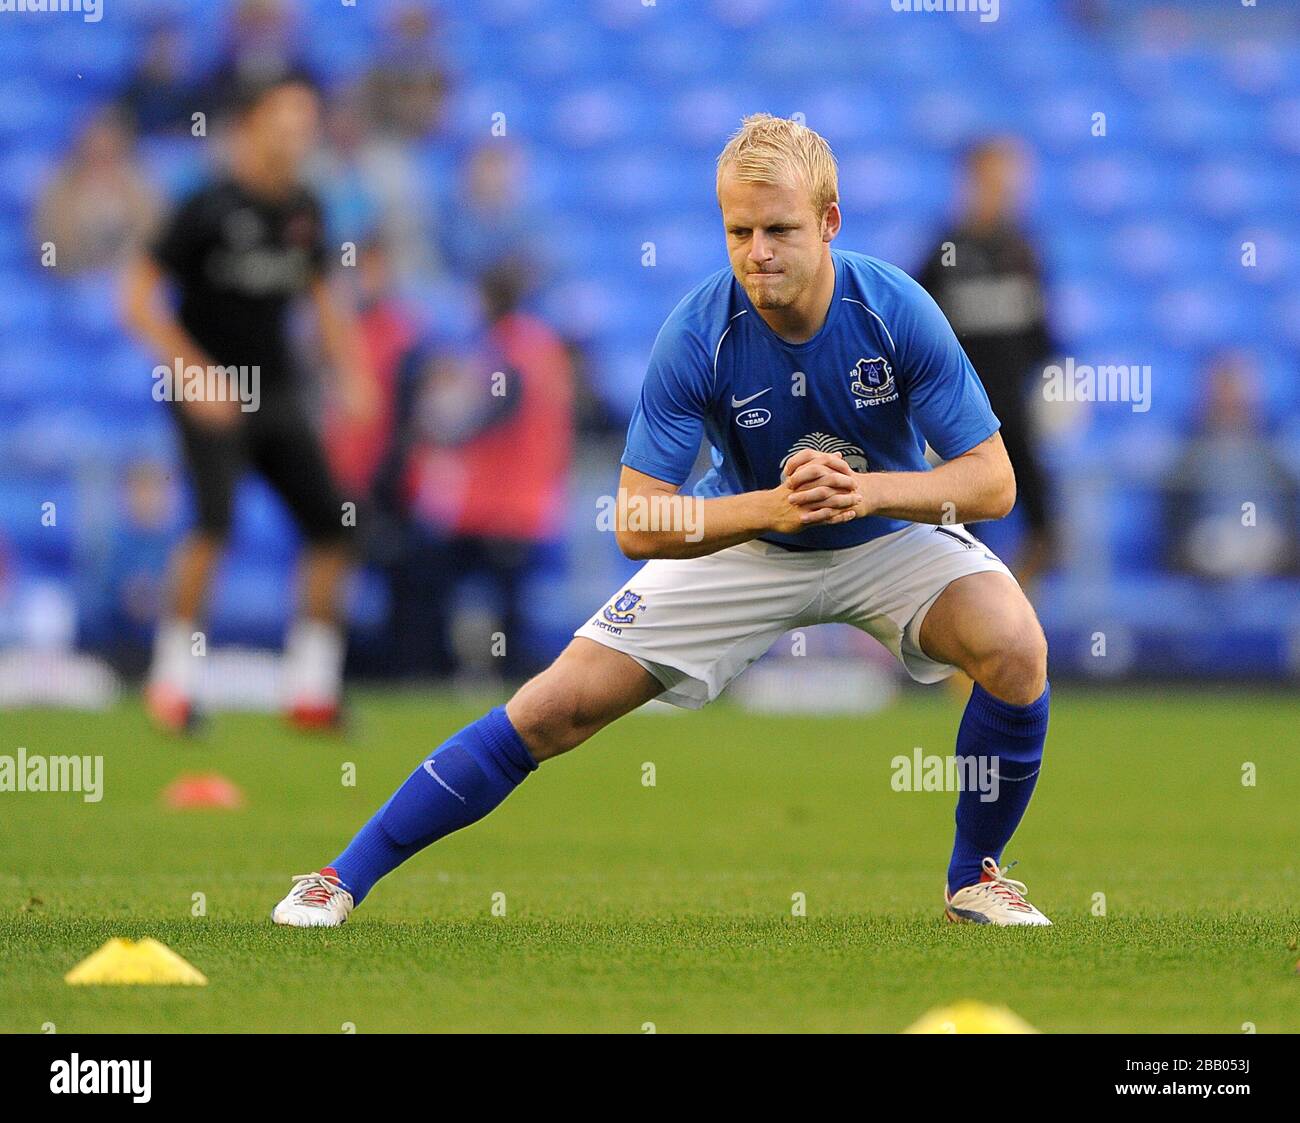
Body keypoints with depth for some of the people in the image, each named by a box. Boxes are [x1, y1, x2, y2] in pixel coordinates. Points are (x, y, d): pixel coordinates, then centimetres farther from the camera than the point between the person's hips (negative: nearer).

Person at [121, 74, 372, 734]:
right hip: (210, 397, -7)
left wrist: (352, 371, 10)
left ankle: (311, 687, 12)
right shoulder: (209, 208, -14)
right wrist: (194, 374, -20)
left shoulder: (302, 211, 6)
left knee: (329, 525, 1)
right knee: (216, 519, -23)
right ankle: (171, 677, -10)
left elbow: (321, 296, 22)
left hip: (276, 392, 7)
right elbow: (138, 297, -14)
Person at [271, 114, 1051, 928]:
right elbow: (637, 523, -26)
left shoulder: (896, 310, -25)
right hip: (744, 545, -1)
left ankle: (974, 876, -2)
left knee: (1015, 646, -27)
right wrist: (772, 505, -42)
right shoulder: (696, 336, -26)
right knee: (561, 705, -11)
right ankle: (347, 877, -1)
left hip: (889, 535, 1)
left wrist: (868, 490, -39)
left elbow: (992, 480, -21)